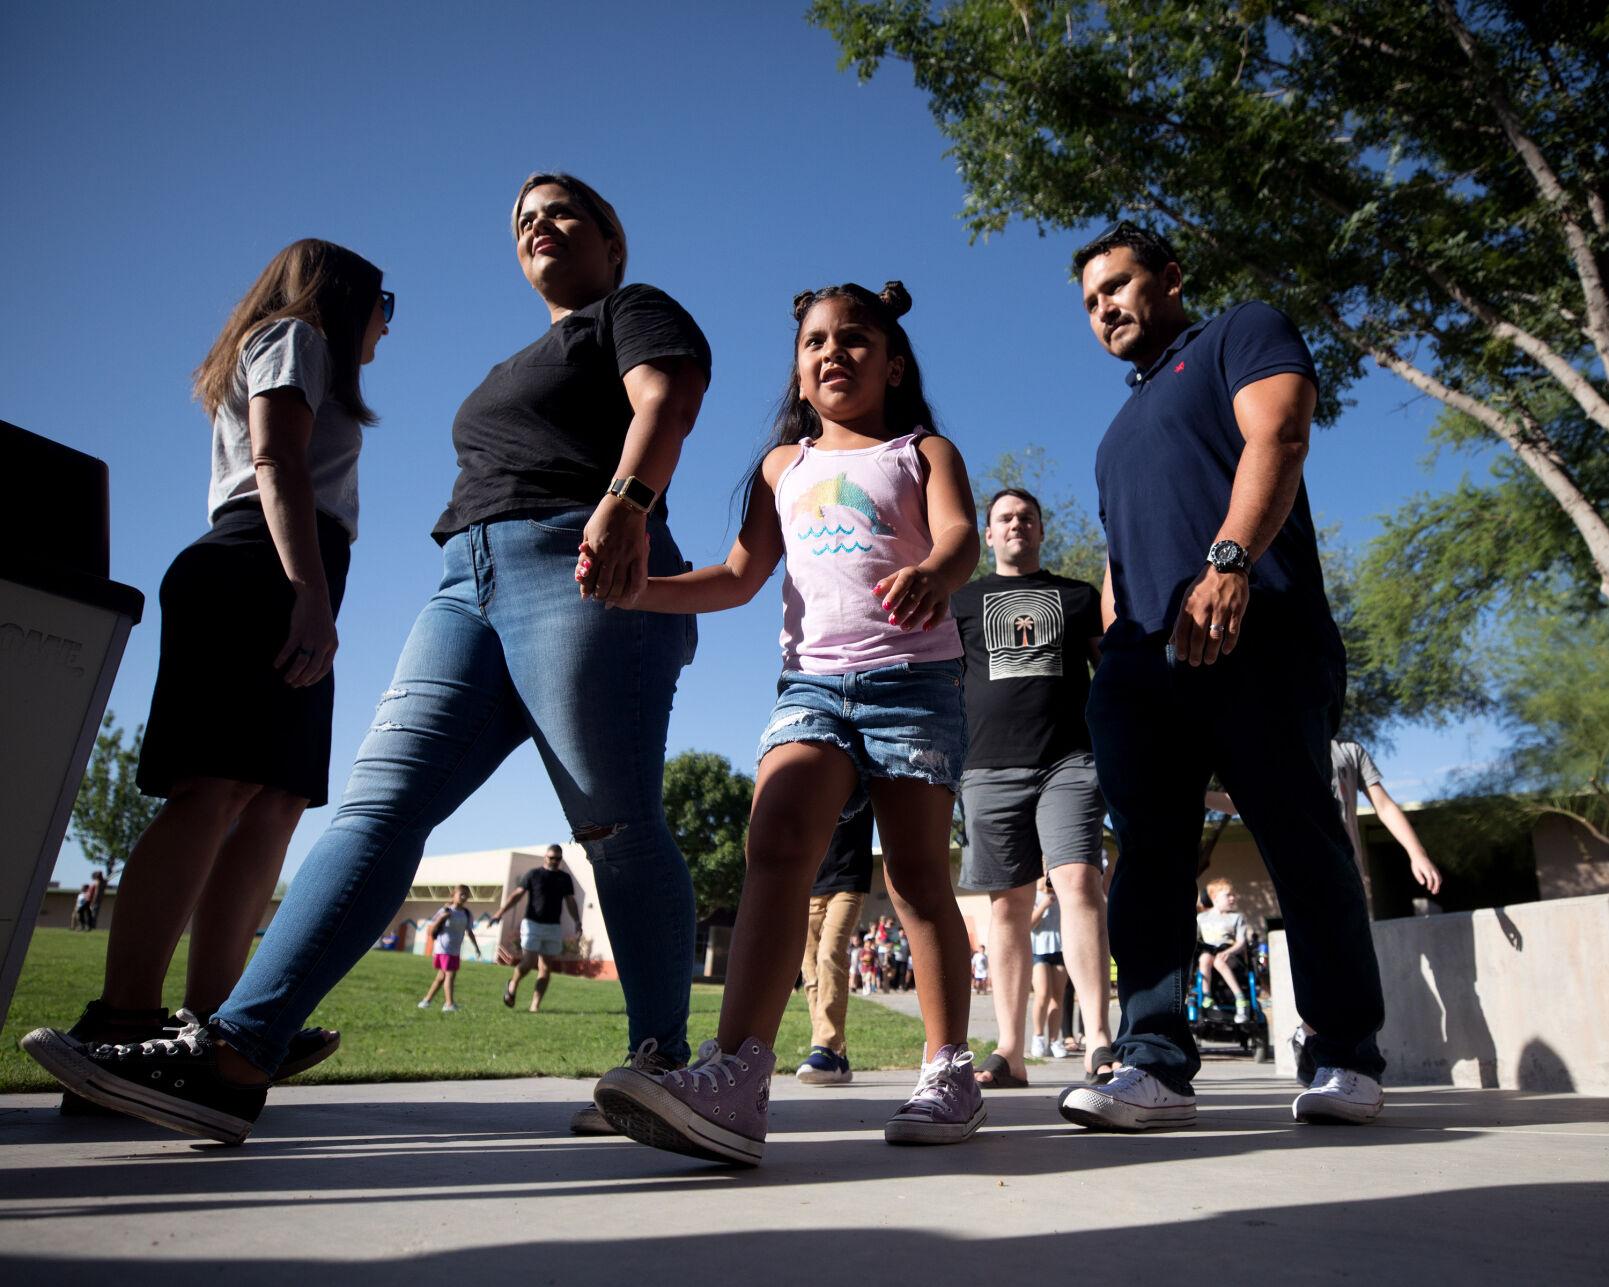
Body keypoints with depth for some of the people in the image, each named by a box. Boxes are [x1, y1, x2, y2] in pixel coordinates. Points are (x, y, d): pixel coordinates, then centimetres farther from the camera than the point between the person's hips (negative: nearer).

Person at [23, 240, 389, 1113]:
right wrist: (312, 596, -21)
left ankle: (210, 1020, -2)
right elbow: (279, 469, -9)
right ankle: (121, 1024, -24)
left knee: (276, 801, 0)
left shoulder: (285, 354, 36)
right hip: (267, 572, -9)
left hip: (263, 582, 9)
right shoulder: (296, 334, 9)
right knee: (219, 788, -19)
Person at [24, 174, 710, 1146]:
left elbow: (667, 402, -8)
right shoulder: (517, 369, 36)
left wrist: (625, 501, -29)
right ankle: (234, 1056, -16)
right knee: (382, 797, -9)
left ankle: (664, 1066, -2)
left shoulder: (637, 311, 13)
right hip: (468, 586, 8)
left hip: (582, 577, -7)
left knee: (618, 828, -10)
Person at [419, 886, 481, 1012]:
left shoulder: (467, 914, 6)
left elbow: (469, 931, 15)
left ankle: (427, 1000, 23)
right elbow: (432, 930, -8)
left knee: (442, 976, 12)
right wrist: (441, 918, -24)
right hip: (444, 948, -6)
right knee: (449, 974, -11)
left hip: (455, 950, 6)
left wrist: (476, 947, 12)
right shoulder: (446, 911, -8)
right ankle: (449, 1003, -10)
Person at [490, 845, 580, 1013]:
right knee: (529, 963, -10)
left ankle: (535, 1006, 5)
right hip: (532, 924, -3)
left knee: (546, 969, 0)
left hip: (554, 928, 3)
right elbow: (517, 894, -2)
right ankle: (512, 985, 20)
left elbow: (570, 901, 9)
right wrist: (500, 913, -12)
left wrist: (577, 920, -7)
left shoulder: (565, 878, 10)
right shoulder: (533, 874, 0)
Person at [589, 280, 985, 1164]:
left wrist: (932, 573, -35)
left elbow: (960, 534, -9)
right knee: (775, 847, -18)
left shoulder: (923, 451, 12)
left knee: (917, 874, -1)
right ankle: (734, 1078, -27)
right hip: (810, 681, 2)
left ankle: (949, 1072, 11)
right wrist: (639, 586, 0)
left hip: (913, 677, -2)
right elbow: (740, 577, 17)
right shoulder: (785, 465, 22)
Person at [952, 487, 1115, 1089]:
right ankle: (1010, 1052, 5)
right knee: (1007, 904, 1)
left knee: (1078, 883, -16)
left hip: (1069, 761, -1)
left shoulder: (1079, 597, 18)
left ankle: (1098, 1040, -13)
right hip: (991, 768, 1)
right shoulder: (962, 601, 19)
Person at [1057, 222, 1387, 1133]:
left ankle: (1347, 1059, 8)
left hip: (1254, 642, -6)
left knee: (1304, 845, -3)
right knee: (1149, 857, -3)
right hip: (1142, 661, 7)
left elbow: (1277, 436, -8)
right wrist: (1113, 652, 14)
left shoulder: (1244, 334, 12)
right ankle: (1157, 1064, -2)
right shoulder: (1126, 426, 32)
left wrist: (1229, 560, -23)